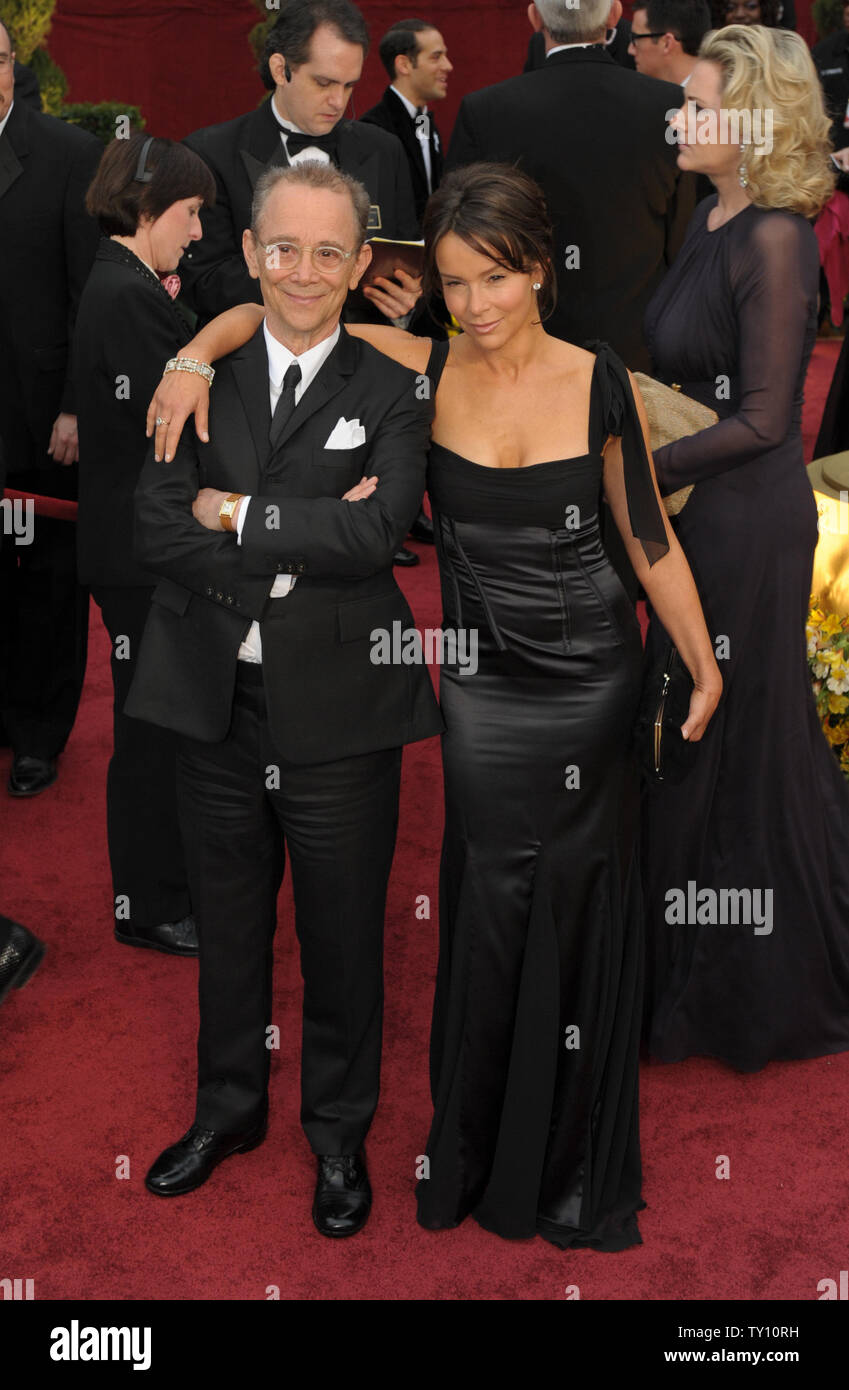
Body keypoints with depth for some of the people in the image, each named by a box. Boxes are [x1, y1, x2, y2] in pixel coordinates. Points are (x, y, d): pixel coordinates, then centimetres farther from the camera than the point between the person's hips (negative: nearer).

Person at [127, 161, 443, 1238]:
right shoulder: (200, 377, 5)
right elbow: (156, 531, -7)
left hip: (339, 714, -2)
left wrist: (233, 513, -12)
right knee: (227, 927, 18)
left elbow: (376, 533, -19)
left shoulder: (392, 393, -2)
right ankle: (229, 1109, 40)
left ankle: (339, 1134, 33)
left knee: (342, 938, 11)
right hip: (218, 704, 3)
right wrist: (304, 541, -16)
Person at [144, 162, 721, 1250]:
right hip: (485, 685, 0)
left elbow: (650, 540, 3)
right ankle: (481, 1169, 24)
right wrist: (196, 357, -15)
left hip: (598, 675, 1)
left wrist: (706, 670, 3)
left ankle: (580, 1178, 27)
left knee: (584, 919, 9)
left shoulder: (601, 384, -4)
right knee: (494, 923, 3)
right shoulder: (424, 373, -5)